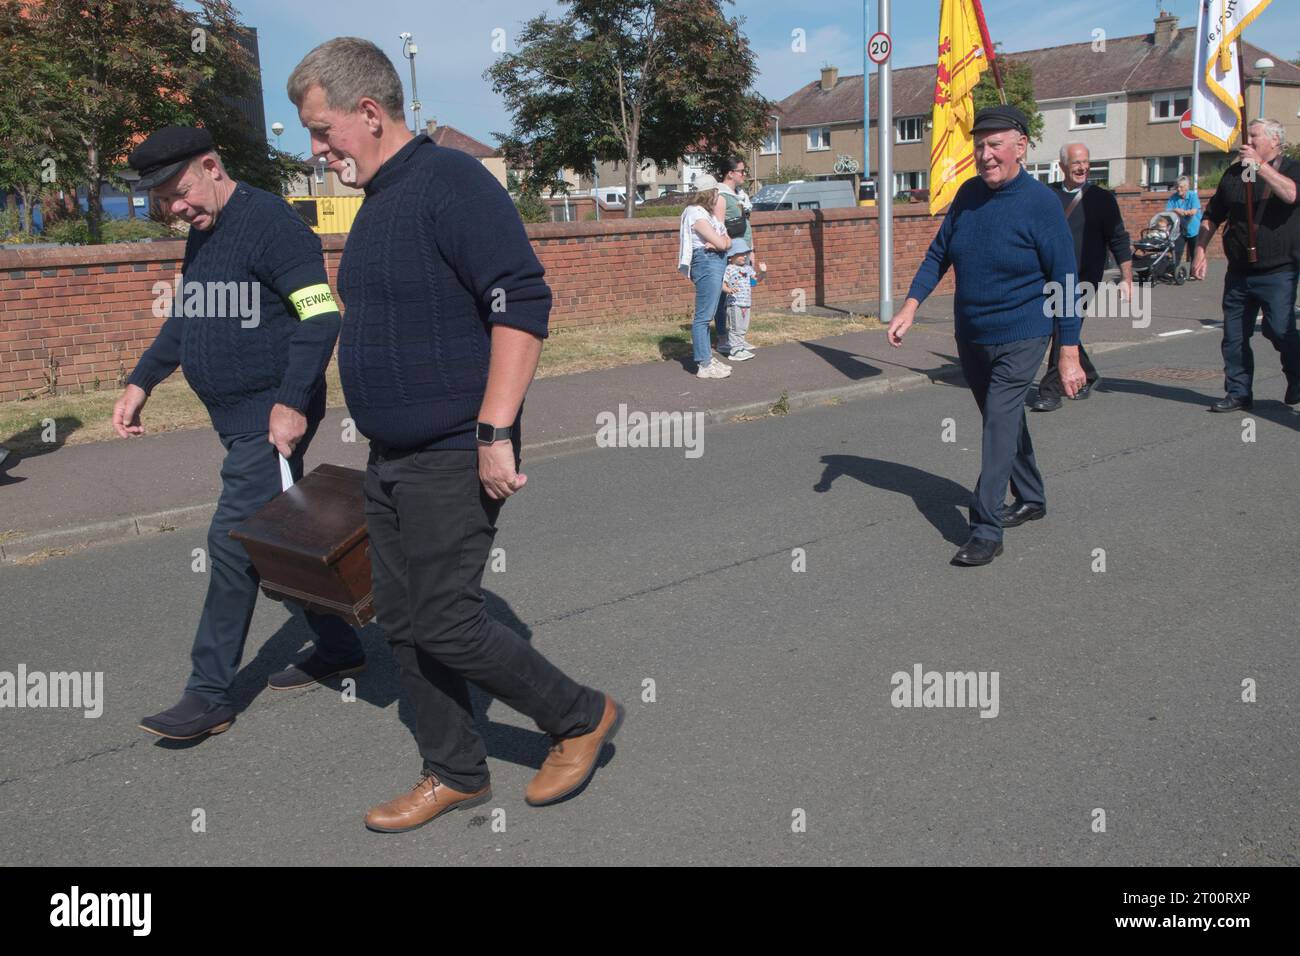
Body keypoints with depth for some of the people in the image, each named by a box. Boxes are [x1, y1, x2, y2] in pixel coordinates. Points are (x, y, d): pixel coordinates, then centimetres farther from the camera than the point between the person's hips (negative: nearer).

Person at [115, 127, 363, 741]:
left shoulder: (270, 223, -16)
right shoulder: (201, 235, 14)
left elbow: (321, 317, -21)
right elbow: (183, 320, 24)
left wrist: (291, 404, -25)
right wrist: (141, 383, 16)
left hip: (274, 419, -10)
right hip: (236, 419, 10)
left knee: (232, 544, -7)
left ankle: (208, 696, 1)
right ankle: (338, 650, 29)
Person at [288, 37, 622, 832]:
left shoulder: (452, 183, -15)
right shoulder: (378, 202, 15)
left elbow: (523, 305, -23)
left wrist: (495, 434, -26)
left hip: (453, 459, -10)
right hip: (392, 459, 10)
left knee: (444, 623, -5)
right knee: (404, 622, 12)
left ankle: (582, 717, 16)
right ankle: (456, 774, 28)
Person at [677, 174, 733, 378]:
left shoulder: (706, 212, 16)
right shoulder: (697, 214, -14)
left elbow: (727, 242, 12)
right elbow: (721, 243, -16)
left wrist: (721, 242, -10)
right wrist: (719, 219, 0)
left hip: (715, 263, 10)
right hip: (706, 263, -10)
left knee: (706, 315, 15)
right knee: (703, 316, -8)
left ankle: (706, 357, 22)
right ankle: (704, 365, -7)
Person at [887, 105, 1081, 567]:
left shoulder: (1041, 203, -14)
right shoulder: (968, 194, 2)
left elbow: (1064, 281, -13)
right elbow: (938, 255, 8)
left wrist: (1069, 354, -15)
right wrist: (910, 307, -5)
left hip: (1019, 338, -6)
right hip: (970, 336, 6)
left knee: (999, 425, -14)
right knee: (1004, 421, 18)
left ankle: (986, 530, -12)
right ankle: (1030, 499, 37)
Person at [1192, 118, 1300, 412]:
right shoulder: (1234, 173, 14)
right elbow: (1212, 217, 17)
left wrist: (1259, 165, -20)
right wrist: (1200, 252, 6)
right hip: (1238, 273, 5)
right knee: (1234, 336, 5)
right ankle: (1238, 392, 16)